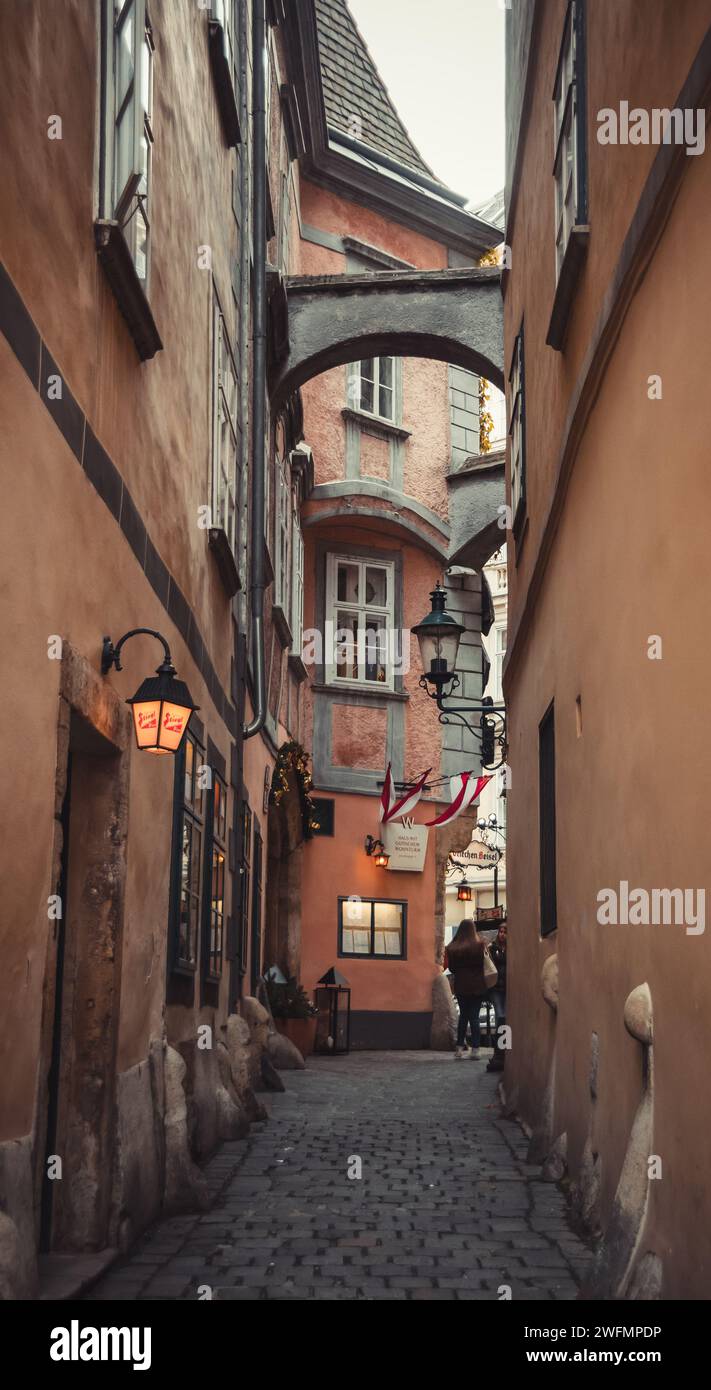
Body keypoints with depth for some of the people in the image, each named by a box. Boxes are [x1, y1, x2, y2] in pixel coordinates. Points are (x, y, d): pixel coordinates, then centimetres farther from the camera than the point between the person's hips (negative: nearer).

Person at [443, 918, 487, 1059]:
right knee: (474, 1016, 4)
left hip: (460, 987, 2)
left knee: (463, 1016, 14)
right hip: (477, 986, -2)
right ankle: (475, 1048, 2)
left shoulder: (452, 948, -4)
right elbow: (485, 964, -8)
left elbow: (450, 967, 3)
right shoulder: (479, 945, -12)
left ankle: (459, 1048, 11)